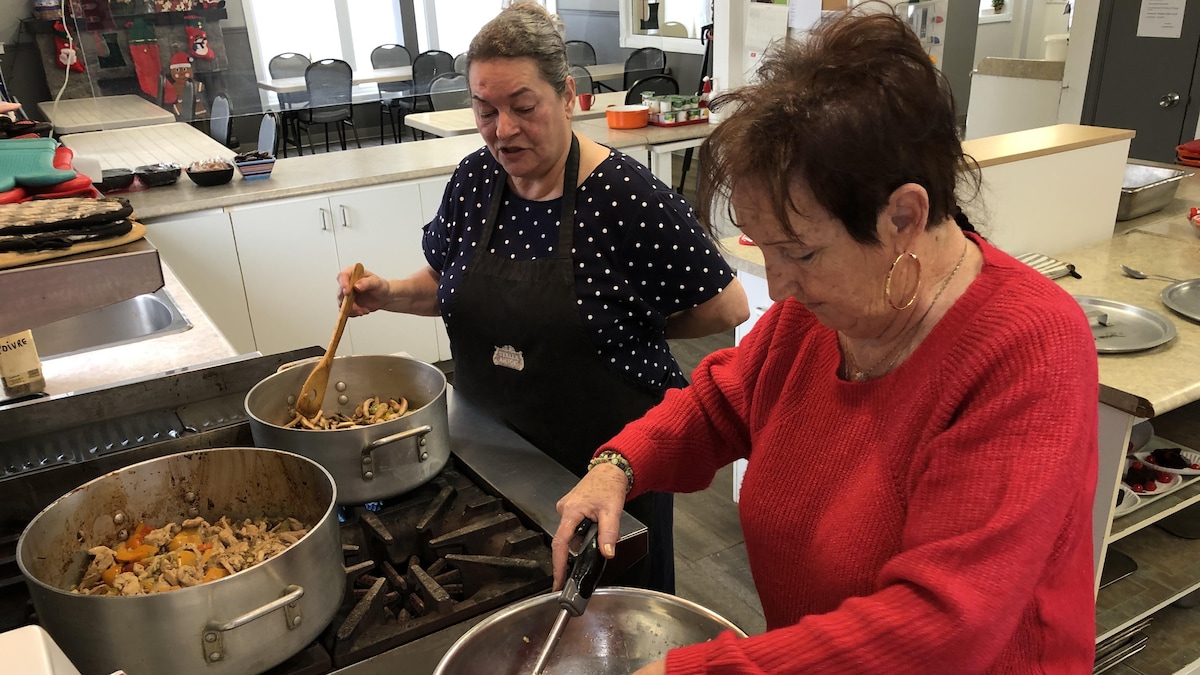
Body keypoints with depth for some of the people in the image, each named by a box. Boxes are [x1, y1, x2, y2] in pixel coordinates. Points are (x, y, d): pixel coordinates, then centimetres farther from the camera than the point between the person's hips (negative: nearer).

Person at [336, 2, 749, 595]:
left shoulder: (625, 196, -21)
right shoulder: (474, 180, -3)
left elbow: (727, 307, -14)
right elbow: (446, 284, 13)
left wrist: (632, 324, -7)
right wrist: (387, 294, -4)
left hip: (606, 453, -5)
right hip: (490, 445, 5)